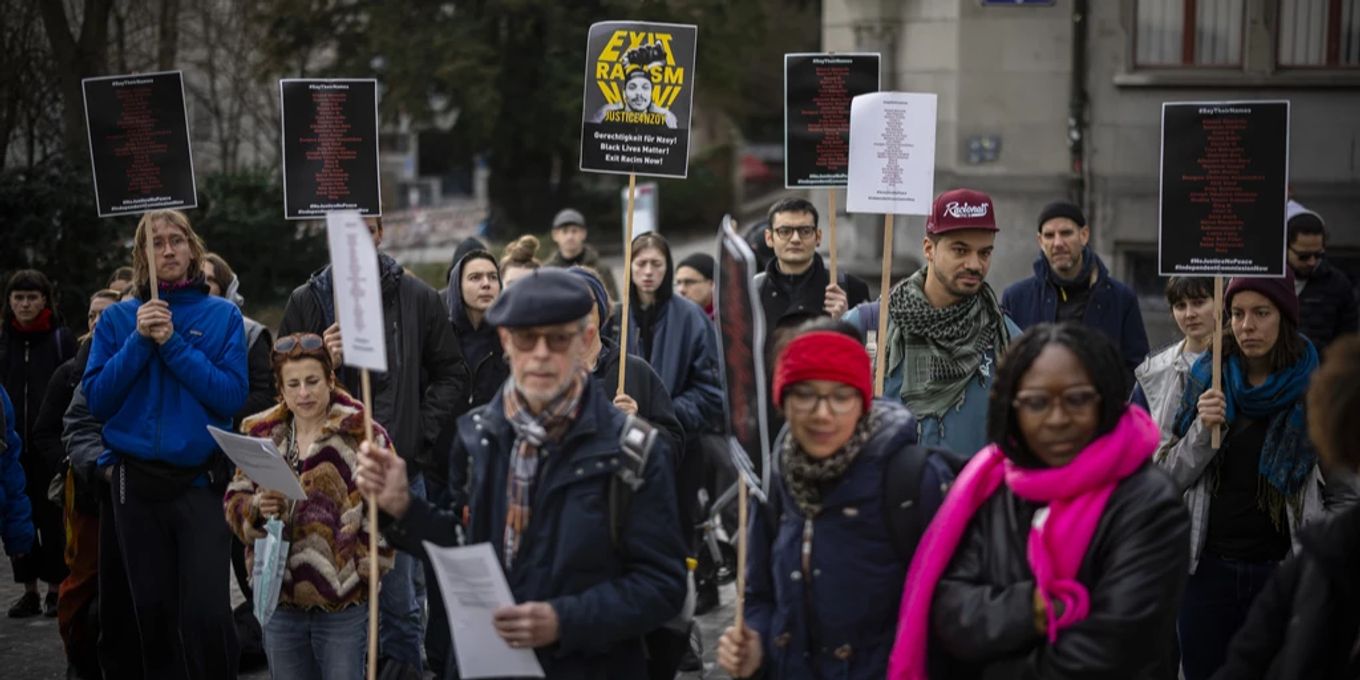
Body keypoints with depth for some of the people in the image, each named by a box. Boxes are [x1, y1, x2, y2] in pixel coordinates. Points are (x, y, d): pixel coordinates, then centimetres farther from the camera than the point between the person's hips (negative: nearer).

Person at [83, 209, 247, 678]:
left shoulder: (222, 315, 2)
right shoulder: (118, 318, 6)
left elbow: (232, 396, -8)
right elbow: (97, 399, -1)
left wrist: (173, 344, -14)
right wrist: (139, 341, -12)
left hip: (200, 480, -2)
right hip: (136, 482, 2)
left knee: (206, 613, -11)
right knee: (154, 610, 9)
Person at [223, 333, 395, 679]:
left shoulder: (363, 435, -6)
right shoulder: (261, 434, 9)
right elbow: (233, 502, 10)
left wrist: (365, 570, -12)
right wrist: (256, 508, -11)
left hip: (343, 603, -4)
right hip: (280, 599, 5)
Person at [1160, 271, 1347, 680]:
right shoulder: (1208, 377, 2)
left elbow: (1344, 493, 0)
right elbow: (1172, 479, 3)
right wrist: (1203, 429, -13)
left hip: (1281, 570, -2)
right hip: (1208, 569, 2)